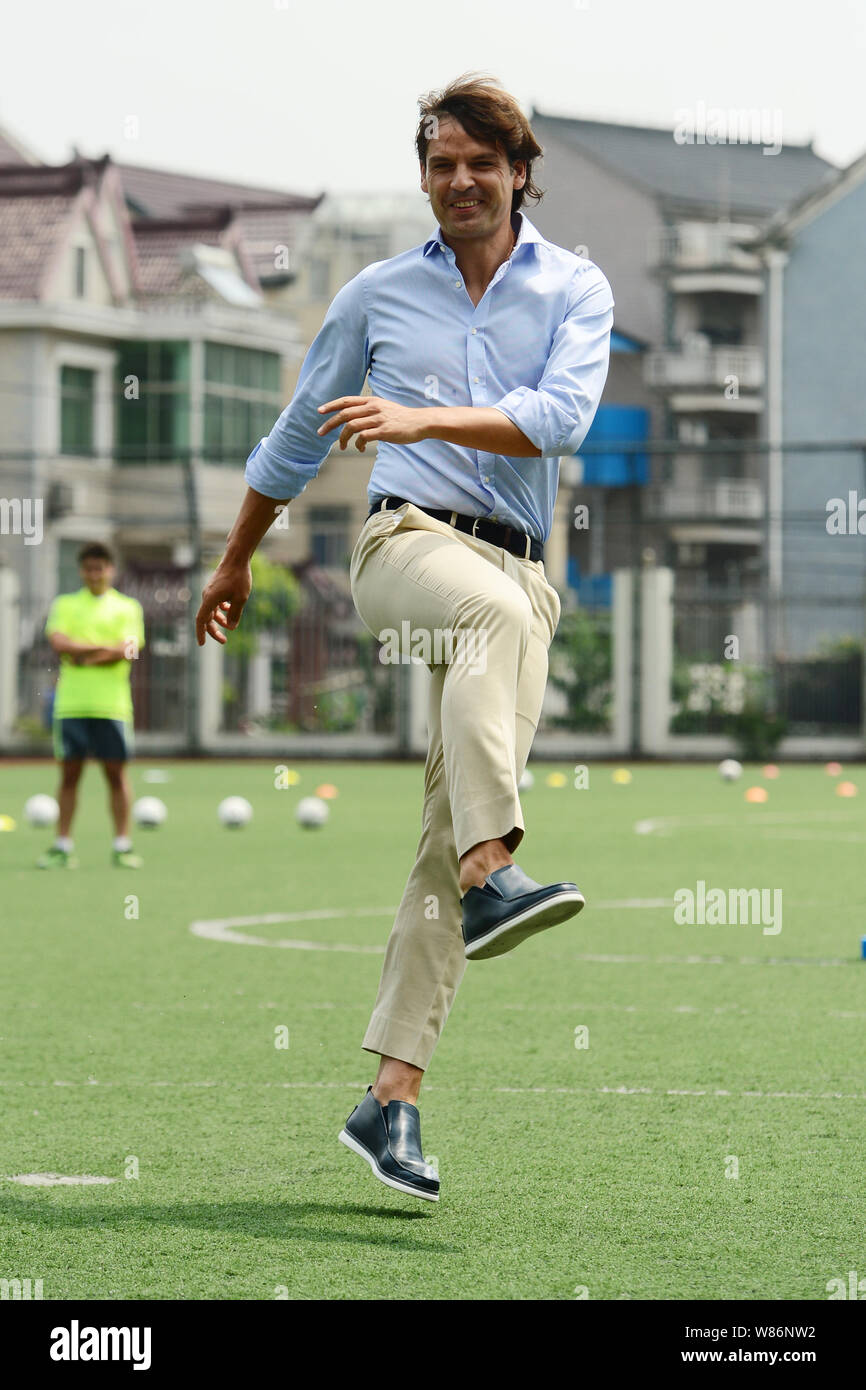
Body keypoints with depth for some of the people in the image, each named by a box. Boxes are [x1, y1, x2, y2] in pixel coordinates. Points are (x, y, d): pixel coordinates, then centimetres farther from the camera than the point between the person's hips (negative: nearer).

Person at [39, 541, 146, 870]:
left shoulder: (128, 607, 8)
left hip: (112, 704, -1)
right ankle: (63, 846, 5)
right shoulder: (64, 605, 12)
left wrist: (83, 657, -8)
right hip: (71, 704, 1)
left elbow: (128, 650, -6)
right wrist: (104, 648, -9)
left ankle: (122, 846, 3)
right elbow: (59, 642, -4)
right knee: (69, 773, 1)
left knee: (116, 773, -1)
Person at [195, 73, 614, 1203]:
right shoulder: (377, 294, 14)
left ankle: (393, 1095, -7)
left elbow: (563, 417, -9)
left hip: (522, 570, 1)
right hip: (407, 541, -1)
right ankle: (492, 875, -51)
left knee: (450, 835, -7)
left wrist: (424, 418, -21)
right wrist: (235, 562, 31)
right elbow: (299, 435, 26)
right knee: (497, 613, -38)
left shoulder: (576, 290, 10)